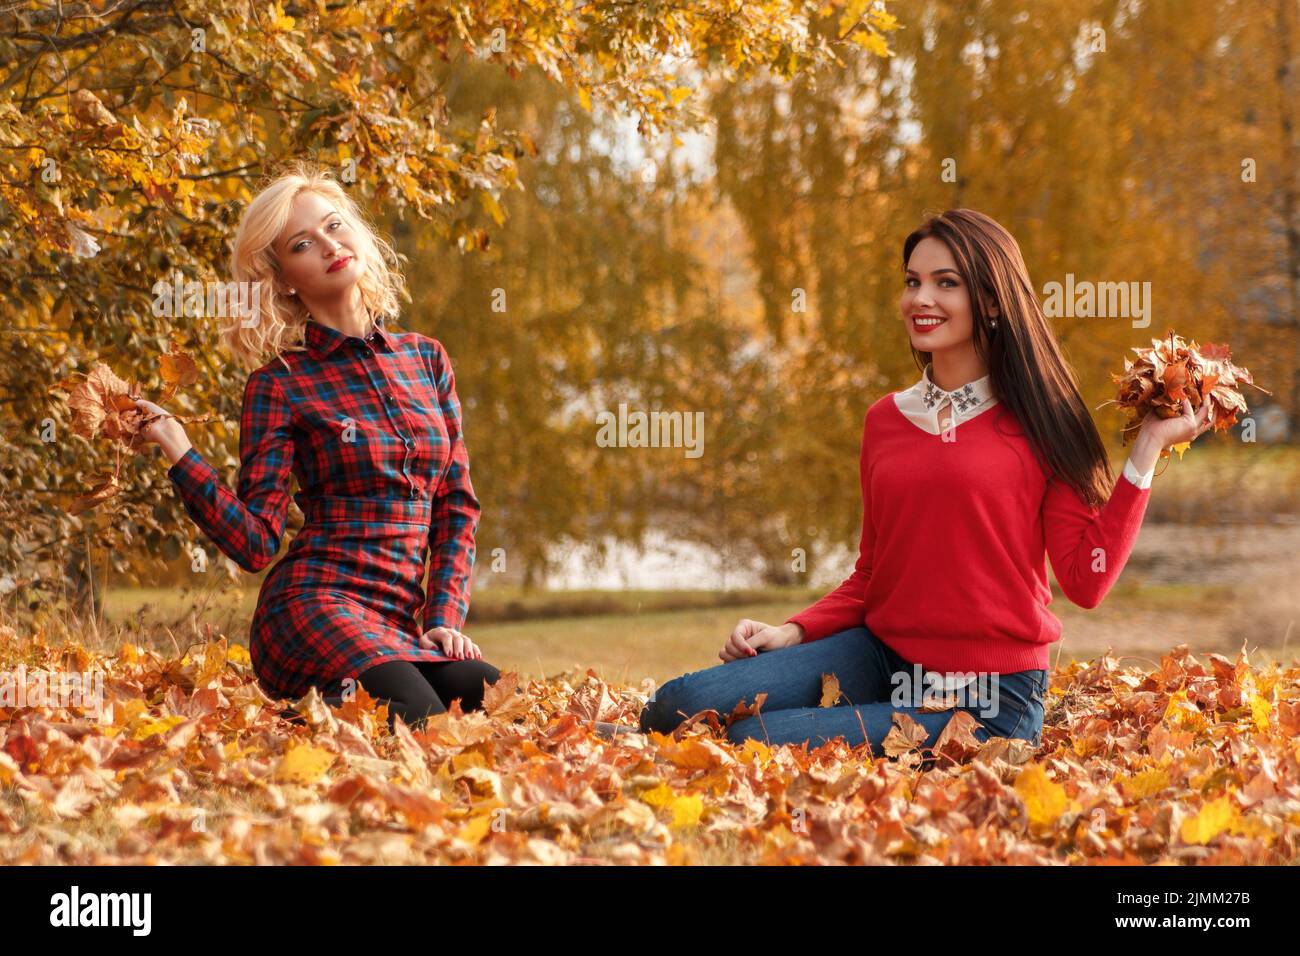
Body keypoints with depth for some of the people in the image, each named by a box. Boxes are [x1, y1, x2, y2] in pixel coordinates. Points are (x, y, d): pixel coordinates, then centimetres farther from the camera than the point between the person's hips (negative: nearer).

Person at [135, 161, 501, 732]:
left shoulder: (425, 359, 15)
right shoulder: (281, 385, 2)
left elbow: (457, 507, 15)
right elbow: (256, 543, -4)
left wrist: (445, 618, 2)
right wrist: (179, 454, -14)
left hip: (403, 624, 6)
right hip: (318, 604, -5)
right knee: (423, 724, -32)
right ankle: (311, 719, -5)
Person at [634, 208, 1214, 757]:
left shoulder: (1038, 422, -1)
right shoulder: (886, 420, 11)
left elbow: (1087, 581, -7)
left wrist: (1146, 453, -10)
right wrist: (793, 633, 1)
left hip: (985, 702, -4)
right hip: (880, 657, 4)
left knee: (752, 742, -20)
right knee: (683, 703, -18)